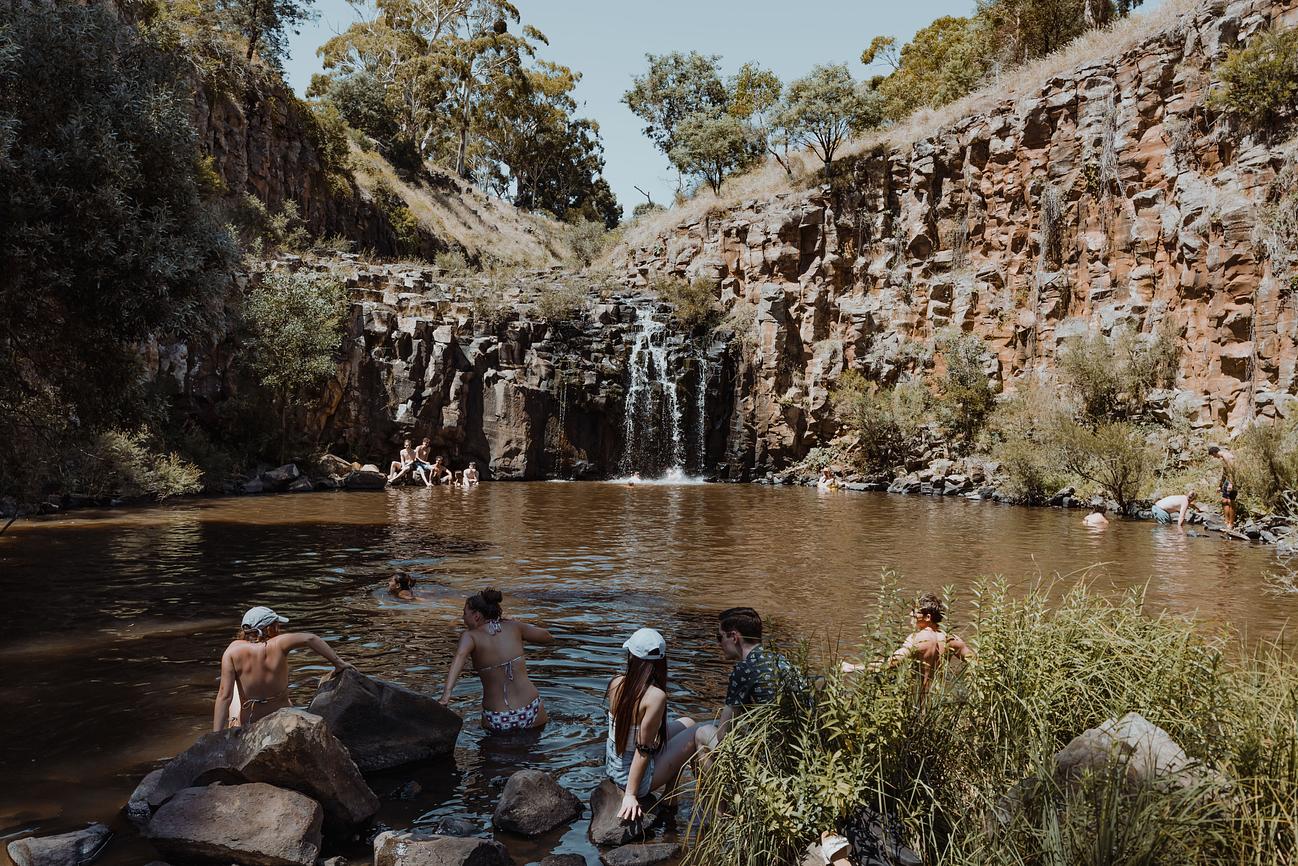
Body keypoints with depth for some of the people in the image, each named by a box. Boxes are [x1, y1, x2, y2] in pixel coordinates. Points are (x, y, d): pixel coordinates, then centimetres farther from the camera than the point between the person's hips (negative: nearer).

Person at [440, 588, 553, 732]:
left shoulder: (470, 636, -5)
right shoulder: (513, 626, 3)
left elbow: (460, 655, -29)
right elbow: (549, 638, 18)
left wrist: (447, 691, -39)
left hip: (496, 720, -1)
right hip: (531, 713, 1)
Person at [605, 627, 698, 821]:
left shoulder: (616, 682, -9)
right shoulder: (656, 696, -27)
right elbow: (644, 750, -23)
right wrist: (630, 795, -17)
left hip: (612, 767, 7)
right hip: (636, 776, -7)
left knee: (687, 723, 16)